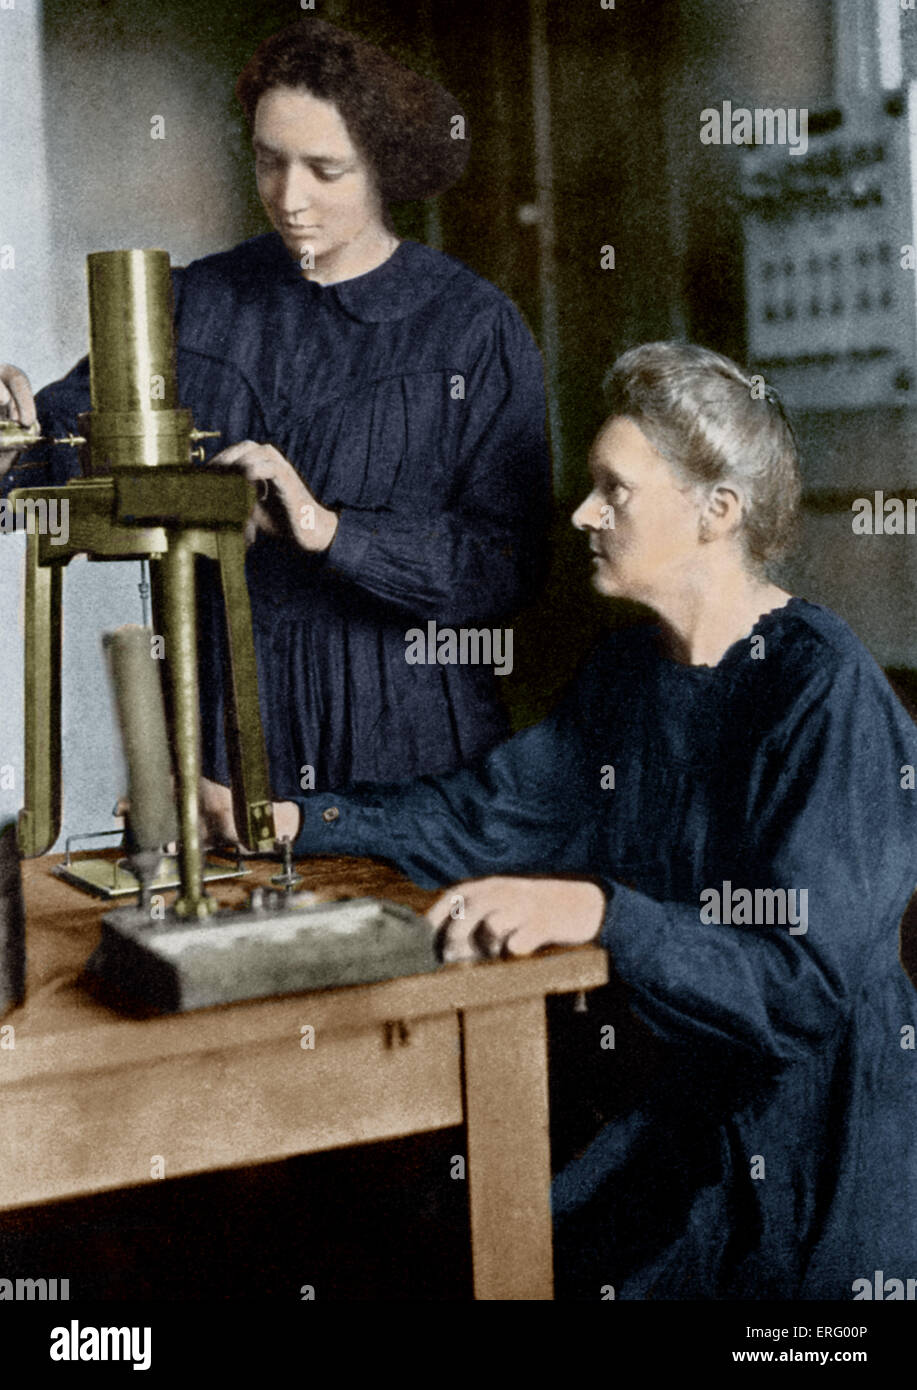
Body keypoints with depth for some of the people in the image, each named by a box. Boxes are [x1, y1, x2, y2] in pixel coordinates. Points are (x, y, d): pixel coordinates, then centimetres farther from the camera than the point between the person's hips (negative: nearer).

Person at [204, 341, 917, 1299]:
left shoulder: (826, 693, -20)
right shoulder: (630, 670, 5)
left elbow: (809, 979, -26)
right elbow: (487, 814, 11)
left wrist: (597, 910, -39)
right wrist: (288, 820, 4)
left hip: (809, 1144, -6)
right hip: (673, 1105, 7)